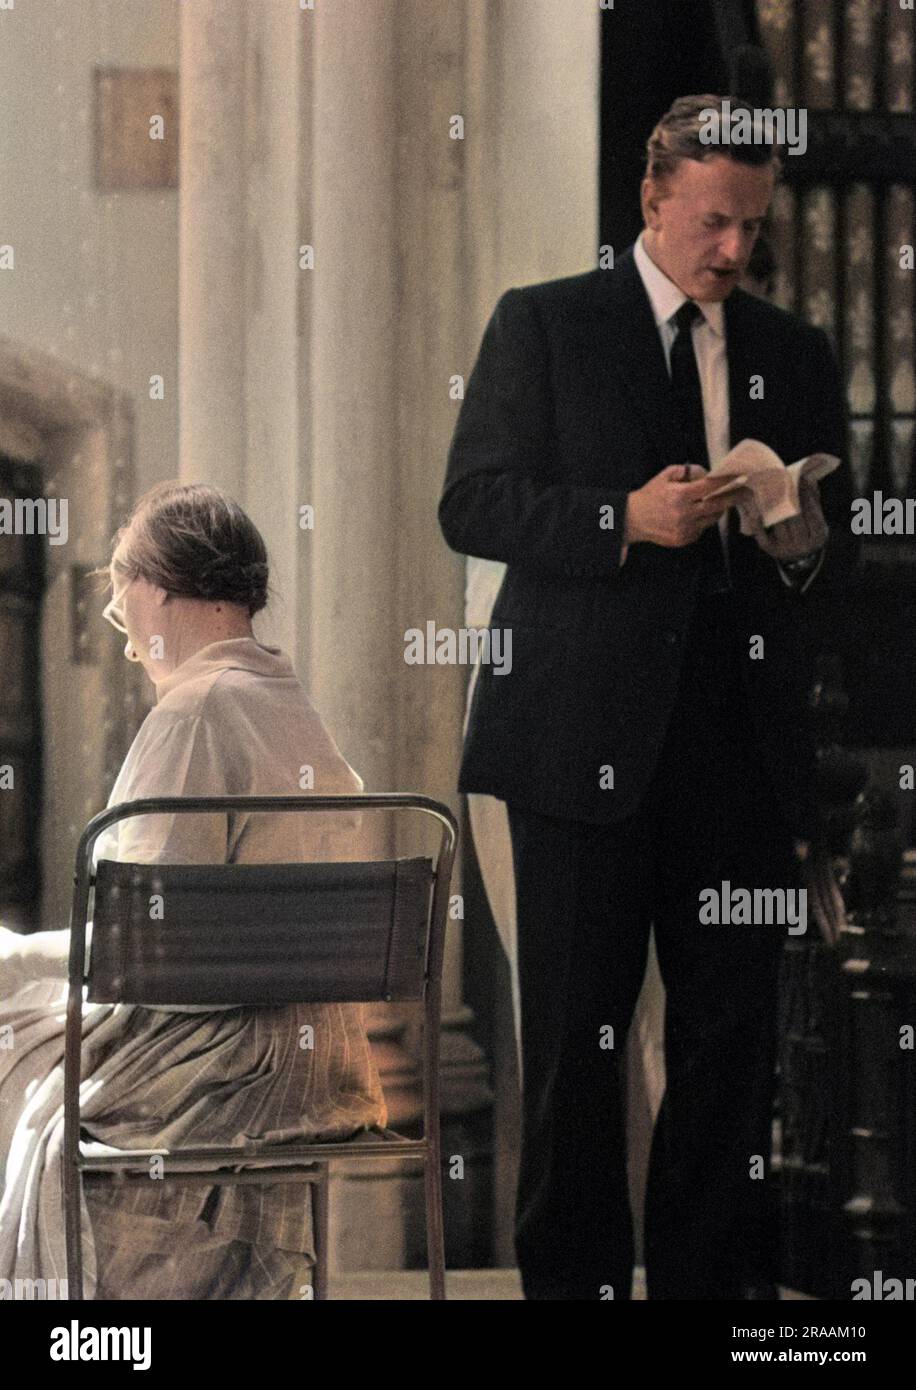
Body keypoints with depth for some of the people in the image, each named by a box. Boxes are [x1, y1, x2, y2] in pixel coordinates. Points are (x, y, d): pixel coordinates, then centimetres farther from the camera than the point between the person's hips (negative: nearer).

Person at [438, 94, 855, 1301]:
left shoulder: (795, 355, 15)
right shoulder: (544, 326, 3)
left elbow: (835, 546, 19)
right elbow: (472, 506, -3)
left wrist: (808, 545, -5)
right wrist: (623, 519, -16)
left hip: (742, 739, 3)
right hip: (585, 735, -3)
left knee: (733, 1027, 3)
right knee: (576, 1031, 1)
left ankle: (708, 1279, 11)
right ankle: (572, 1276, 10)